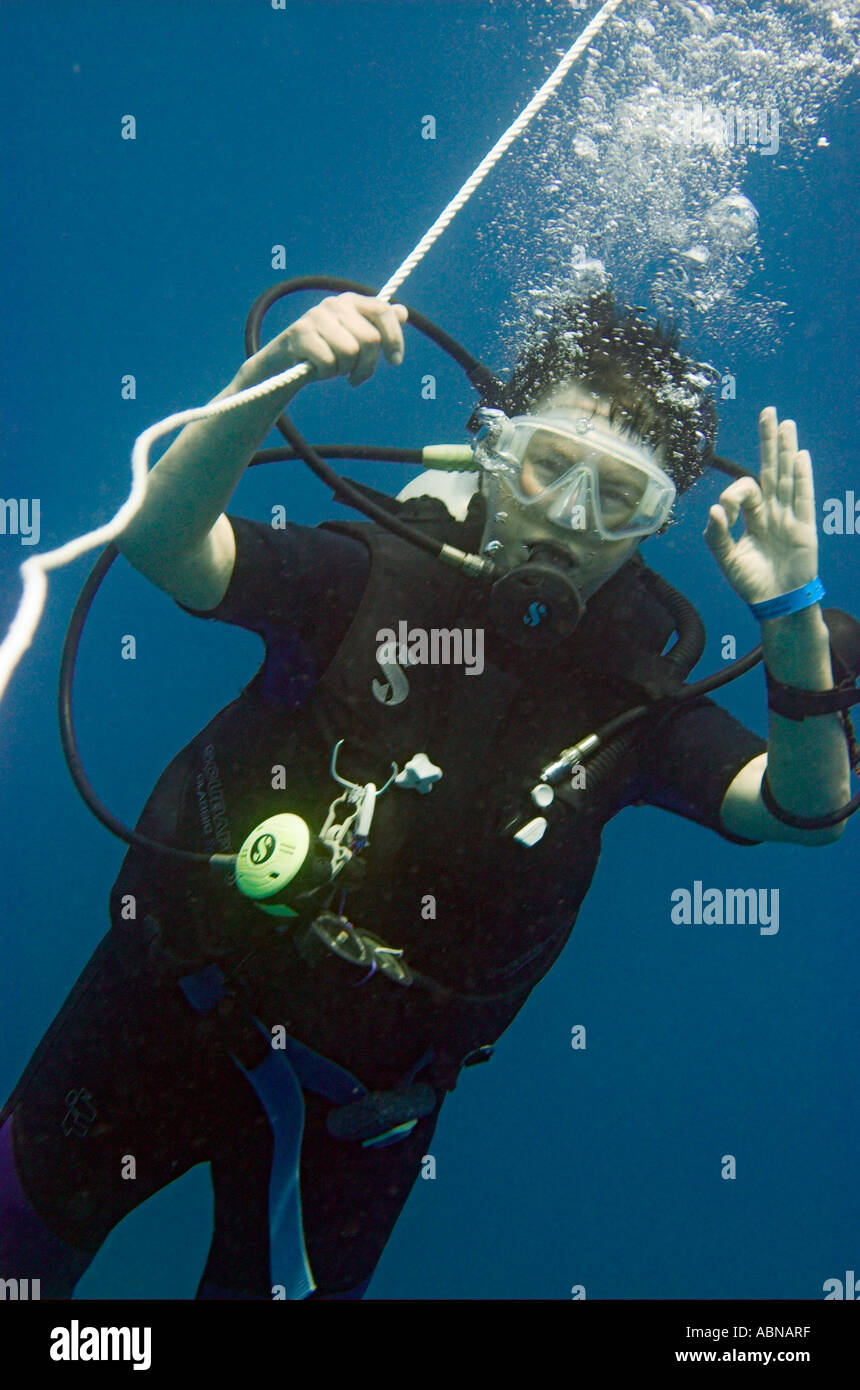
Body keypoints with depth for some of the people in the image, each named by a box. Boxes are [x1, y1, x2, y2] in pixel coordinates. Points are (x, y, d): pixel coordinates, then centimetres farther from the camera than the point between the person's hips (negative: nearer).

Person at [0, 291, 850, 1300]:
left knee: (272, 1282, 21)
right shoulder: (375, 576, -16)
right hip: (169, 1014, -1)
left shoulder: (631, 697, -10)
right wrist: (274, 374, -42)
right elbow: (160, 542, -27)